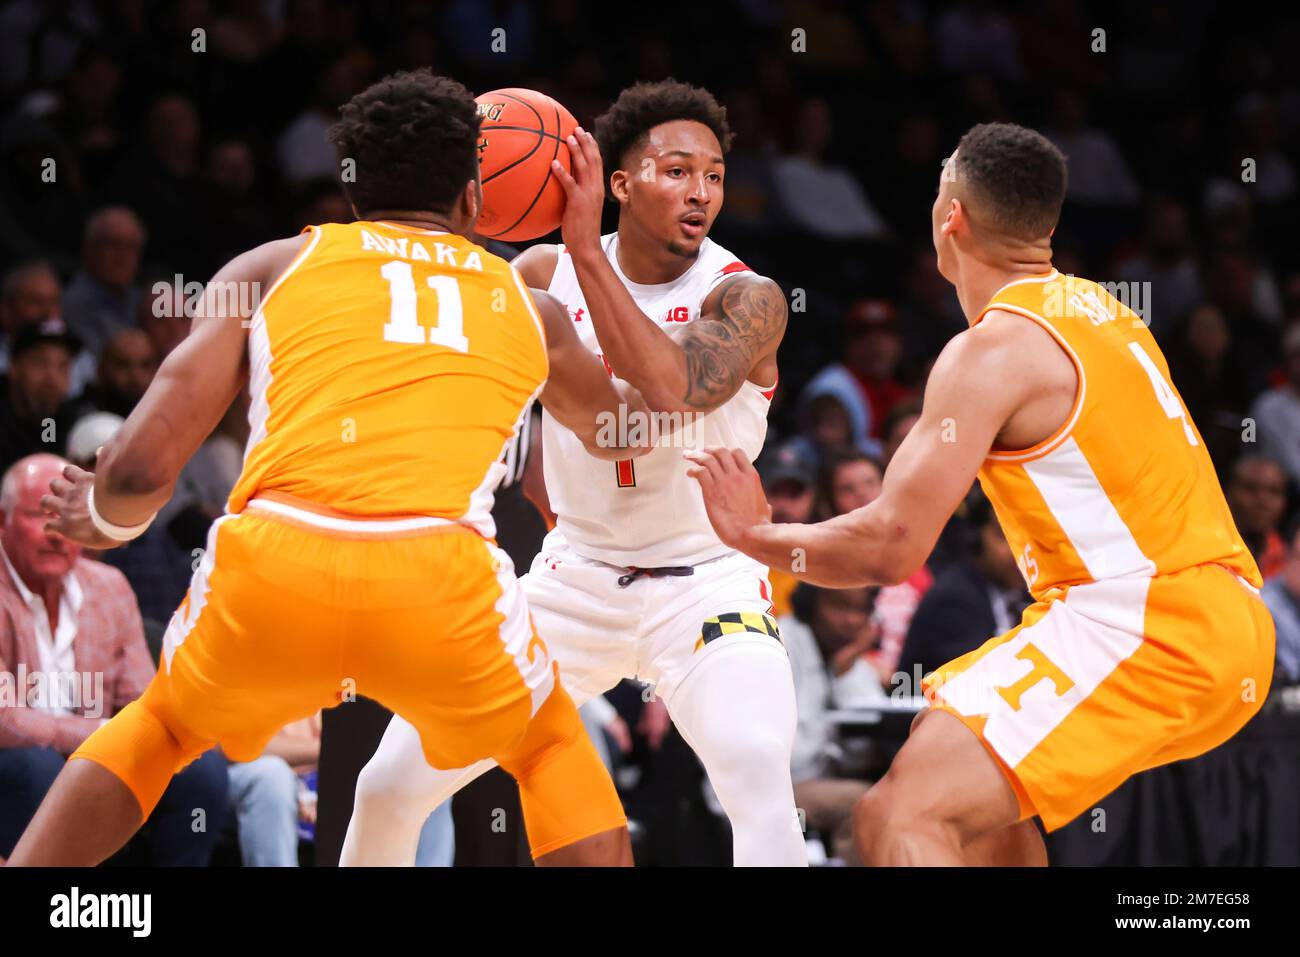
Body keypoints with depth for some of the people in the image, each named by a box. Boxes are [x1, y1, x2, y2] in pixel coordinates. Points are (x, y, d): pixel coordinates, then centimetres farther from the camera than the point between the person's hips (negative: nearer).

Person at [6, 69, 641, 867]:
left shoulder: (272, 266, 21)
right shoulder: (527, 303, 26)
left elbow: (142, 466, 11)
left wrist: (103, 522, 35)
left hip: (273, 562, 0)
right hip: (439, 574, 0)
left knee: (154, 733, 31)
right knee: (554, 753, 29)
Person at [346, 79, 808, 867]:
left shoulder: (747, 298, -16)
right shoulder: (544, 275, -3)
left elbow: (670, 392, -34)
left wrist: (587, 249, -37)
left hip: (705, 585, -4)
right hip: (574, 576, 4)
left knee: (761, 776, -32)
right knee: (390, 785, 1)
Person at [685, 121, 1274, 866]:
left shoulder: (993, 350, -10)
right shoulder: (1095, 309, 16)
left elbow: (890, 547, -13)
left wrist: (754, 536, 1)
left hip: (1148, 635, -10)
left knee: (900, 818, -18)